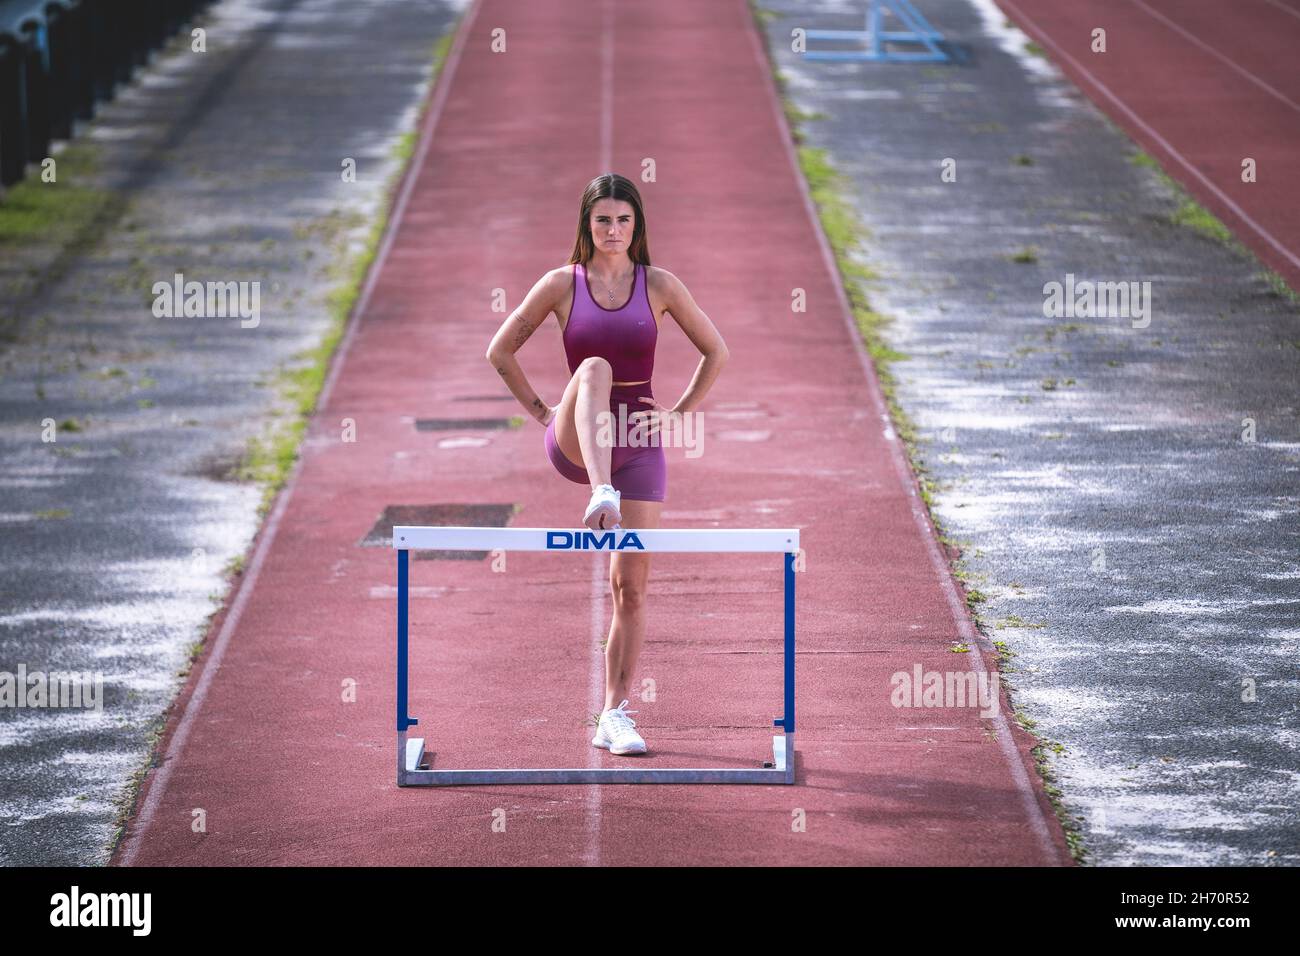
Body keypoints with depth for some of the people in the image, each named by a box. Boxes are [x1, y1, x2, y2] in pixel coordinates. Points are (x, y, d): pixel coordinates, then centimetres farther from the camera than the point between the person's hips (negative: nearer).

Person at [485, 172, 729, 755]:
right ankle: (602, 496, -56)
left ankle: (615, 717, 8)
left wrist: (679, 413, 4)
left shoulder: (659, 286, 3)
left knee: (631, 586, -1)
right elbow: (501, 350, 9)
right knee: (595, 368, -34)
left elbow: (715, 351, 11)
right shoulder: (561, 285, 1)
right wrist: (540, 411, 2)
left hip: (638, 443, 2)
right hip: (576, 441, -2)